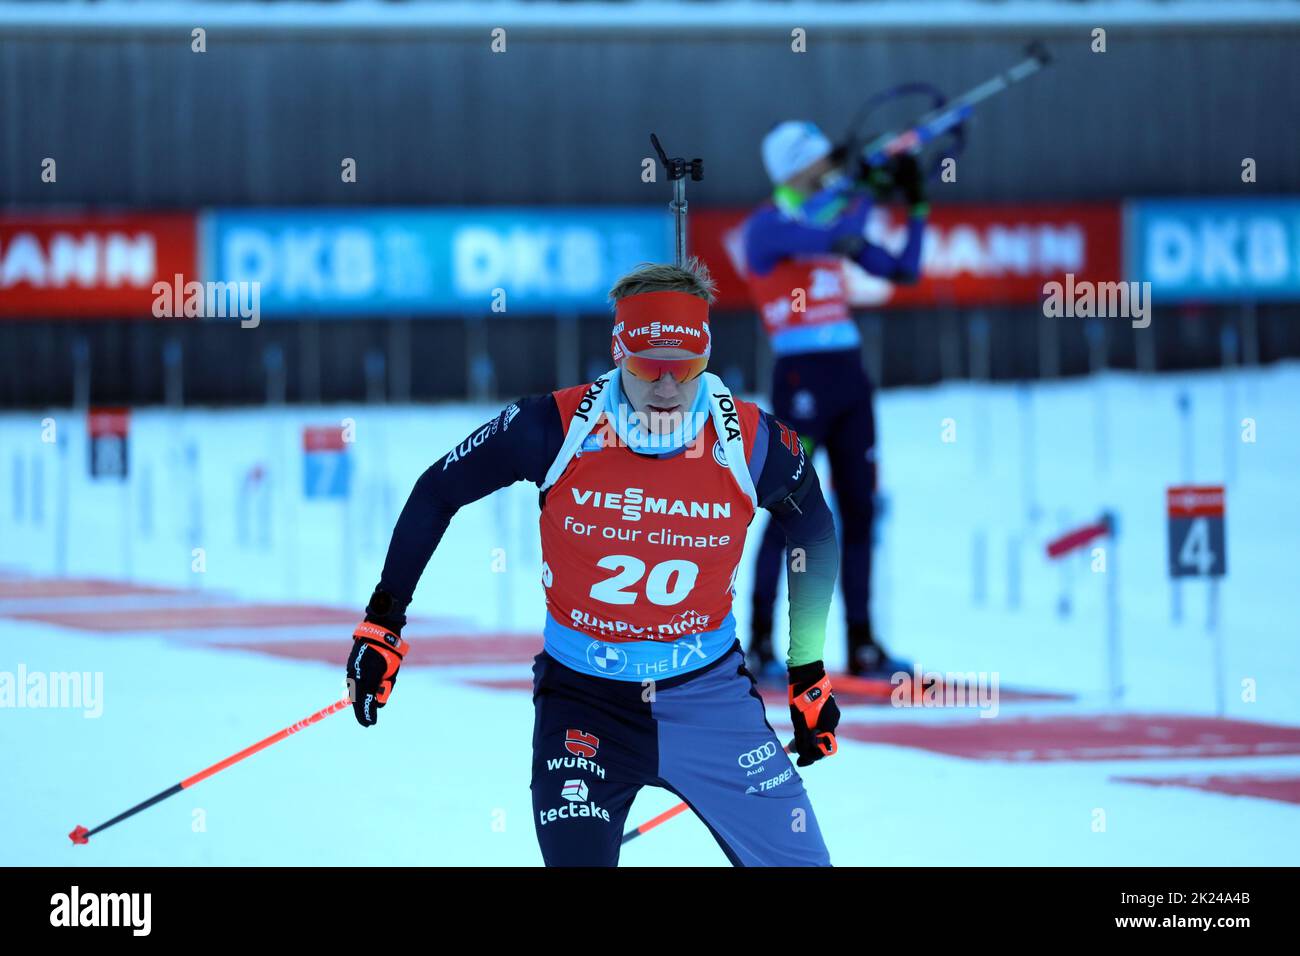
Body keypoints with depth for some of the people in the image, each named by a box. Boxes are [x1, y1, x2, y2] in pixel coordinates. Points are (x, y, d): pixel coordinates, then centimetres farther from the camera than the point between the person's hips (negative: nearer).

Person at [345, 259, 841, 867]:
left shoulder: (751, 442, -12)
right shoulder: (556, 427, -16)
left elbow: (816, 535, 7)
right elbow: (437, 493, -2)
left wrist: (810, 674, 10)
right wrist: (382, 624, -2)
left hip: (707, 695, 1)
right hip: (583, 695, -1)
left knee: (798, 859, 3)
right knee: (575, 854, -19)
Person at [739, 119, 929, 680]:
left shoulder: (831, 218, 15)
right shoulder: (767, 226, -9)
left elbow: (904, 270, 16)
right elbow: (840, 240, -25)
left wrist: (917, 205, 7)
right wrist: (863, 187, -11)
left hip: (849, 380, 8)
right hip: (802, 377, -8)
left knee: (859, 511, 7)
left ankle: (862, 646, 11)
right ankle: (759, 645, -2)